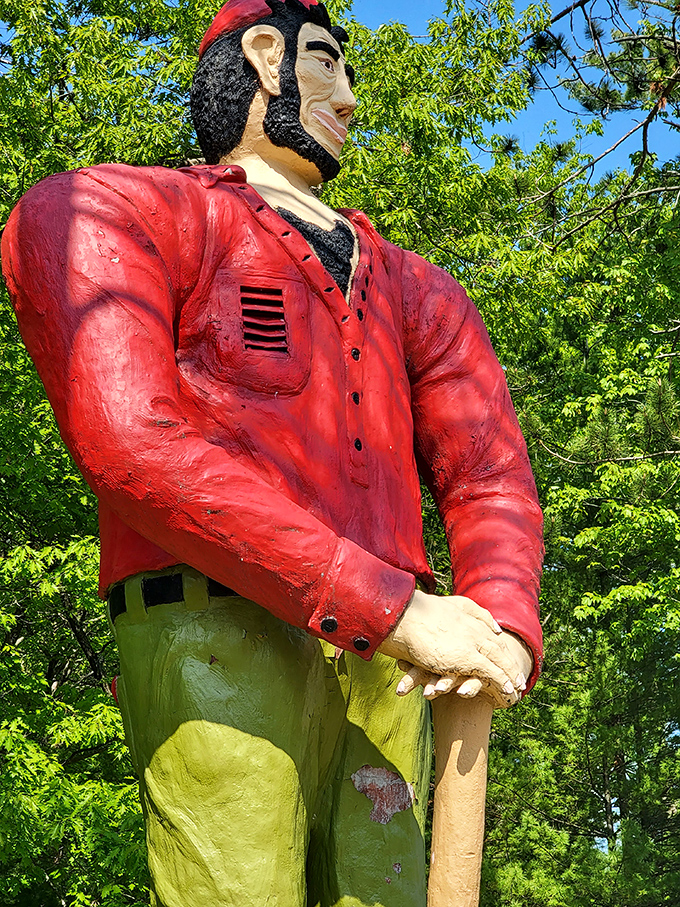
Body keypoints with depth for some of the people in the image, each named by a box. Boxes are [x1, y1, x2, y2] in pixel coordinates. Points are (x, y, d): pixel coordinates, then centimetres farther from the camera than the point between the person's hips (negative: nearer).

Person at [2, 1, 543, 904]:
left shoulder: (414, 290, 25)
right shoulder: (106, 212, 6)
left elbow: (489, 473, 16)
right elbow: (127, 441, -11)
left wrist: (504, 627, -9)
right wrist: (395, 608, -15)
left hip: (384, 661, 6)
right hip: (218, 638, -5)